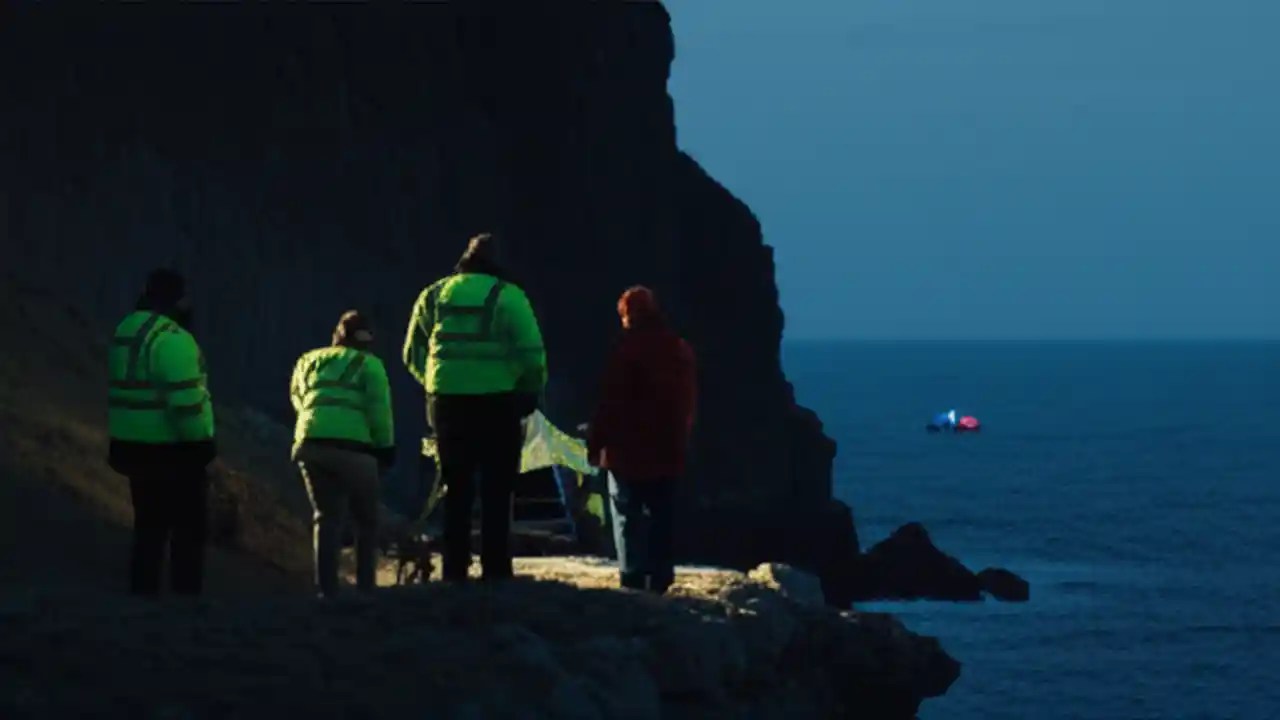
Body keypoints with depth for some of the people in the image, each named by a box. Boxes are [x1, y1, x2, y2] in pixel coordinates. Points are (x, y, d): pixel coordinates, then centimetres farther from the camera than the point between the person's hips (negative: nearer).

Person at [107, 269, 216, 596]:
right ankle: (186, 595, -4)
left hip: (136, 445, 9)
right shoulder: (171, 337, -18)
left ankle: (143, 593, 13)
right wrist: (198, 440, -17)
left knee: (150, 526, 14)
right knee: (188, 529, -2)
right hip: (173, 448, -9)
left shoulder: (126, 330, 12)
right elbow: (184, 397, -24)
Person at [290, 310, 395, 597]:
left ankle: (327, 588, 2)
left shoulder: (309, 361, 24)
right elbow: (379, 412, 4)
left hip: (310, 444, 3)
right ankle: (365, 586, 10)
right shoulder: (369, 364, 12)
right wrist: (386, 447, 11)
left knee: (327, 516, 12)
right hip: (352, 447, -3)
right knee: (366, 519, 14)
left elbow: (298, 399, 18)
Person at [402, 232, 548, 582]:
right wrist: (531, 394, 7)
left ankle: (454, 569, 9)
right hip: (497, 403, -3)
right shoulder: (508, 296, -4)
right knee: (496, 490, 3)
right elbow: (531, 354, -9)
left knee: (456, 490, 12)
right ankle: (495, 569, -2)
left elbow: (413, 354, 13)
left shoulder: (434, 295, 9)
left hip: (447, 401, 3)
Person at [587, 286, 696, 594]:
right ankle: (659, 580, 7)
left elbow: (611, 401, -14)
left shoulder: (629, 348, -12)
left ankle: (633, 579, -10)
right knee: (661, 517, 9)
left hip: (629, 448, -6)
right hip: (669, 449, 6)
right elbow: (688, 402, 15)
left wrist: (595, 441, -8)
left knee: (628, 517, -3)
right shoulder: (681, 350, 10)